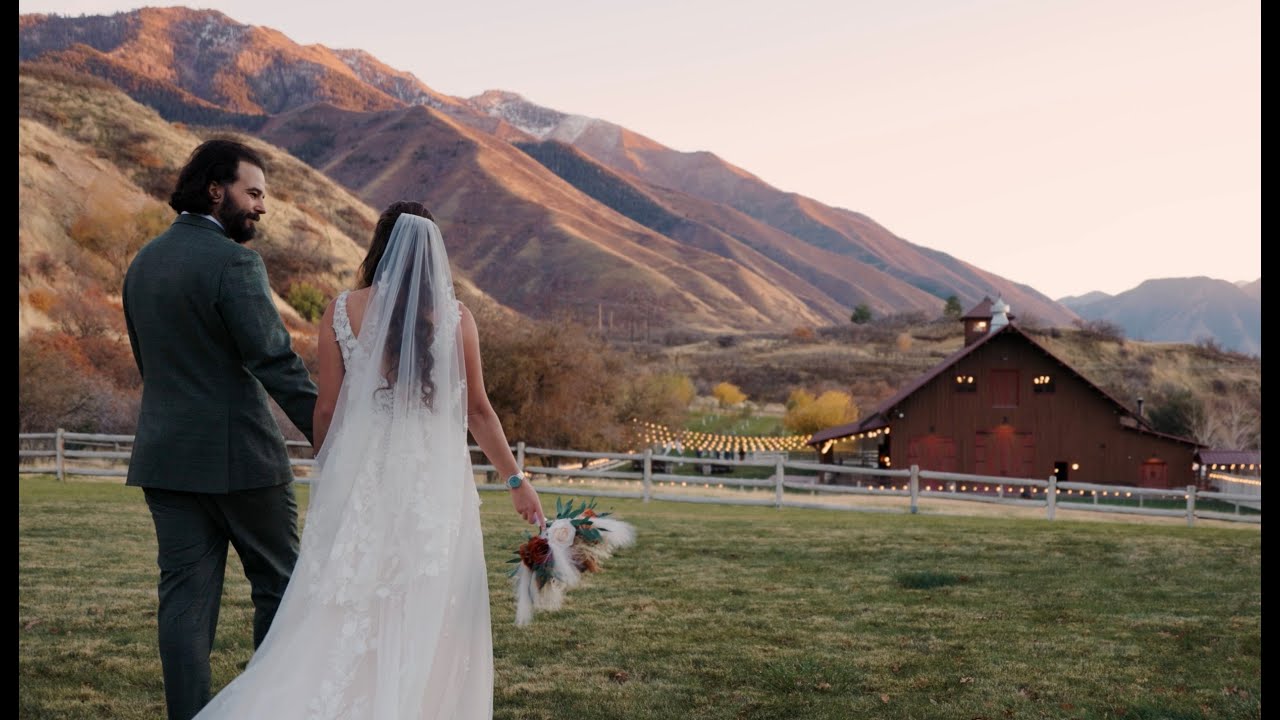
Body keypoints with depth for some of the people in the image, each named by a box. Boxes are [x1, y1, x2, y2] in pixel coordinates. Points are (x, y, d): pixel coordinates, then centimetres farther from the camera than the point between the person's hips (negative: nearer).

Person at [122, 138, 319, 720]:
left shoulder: (143, 263, 11)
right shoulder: (233, 262, -14)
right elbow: (275, 360, -20)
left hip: (165, 454, 7)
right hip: (238, 454, -7)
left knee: (186, 596, 7)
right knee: (280, 585, 7)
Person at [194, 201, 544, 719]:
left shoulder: (342, 311, 0)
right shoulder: (455, 317, -1)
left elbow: (327, 409, 1)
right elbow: (477, 410, 2)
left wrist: (326, 473, 16)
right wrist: (517, 480, 12)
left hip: (361, 477, 1)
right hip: (434, 482, -1)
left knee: (347, 613, 8)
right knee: (428, 618, 7)